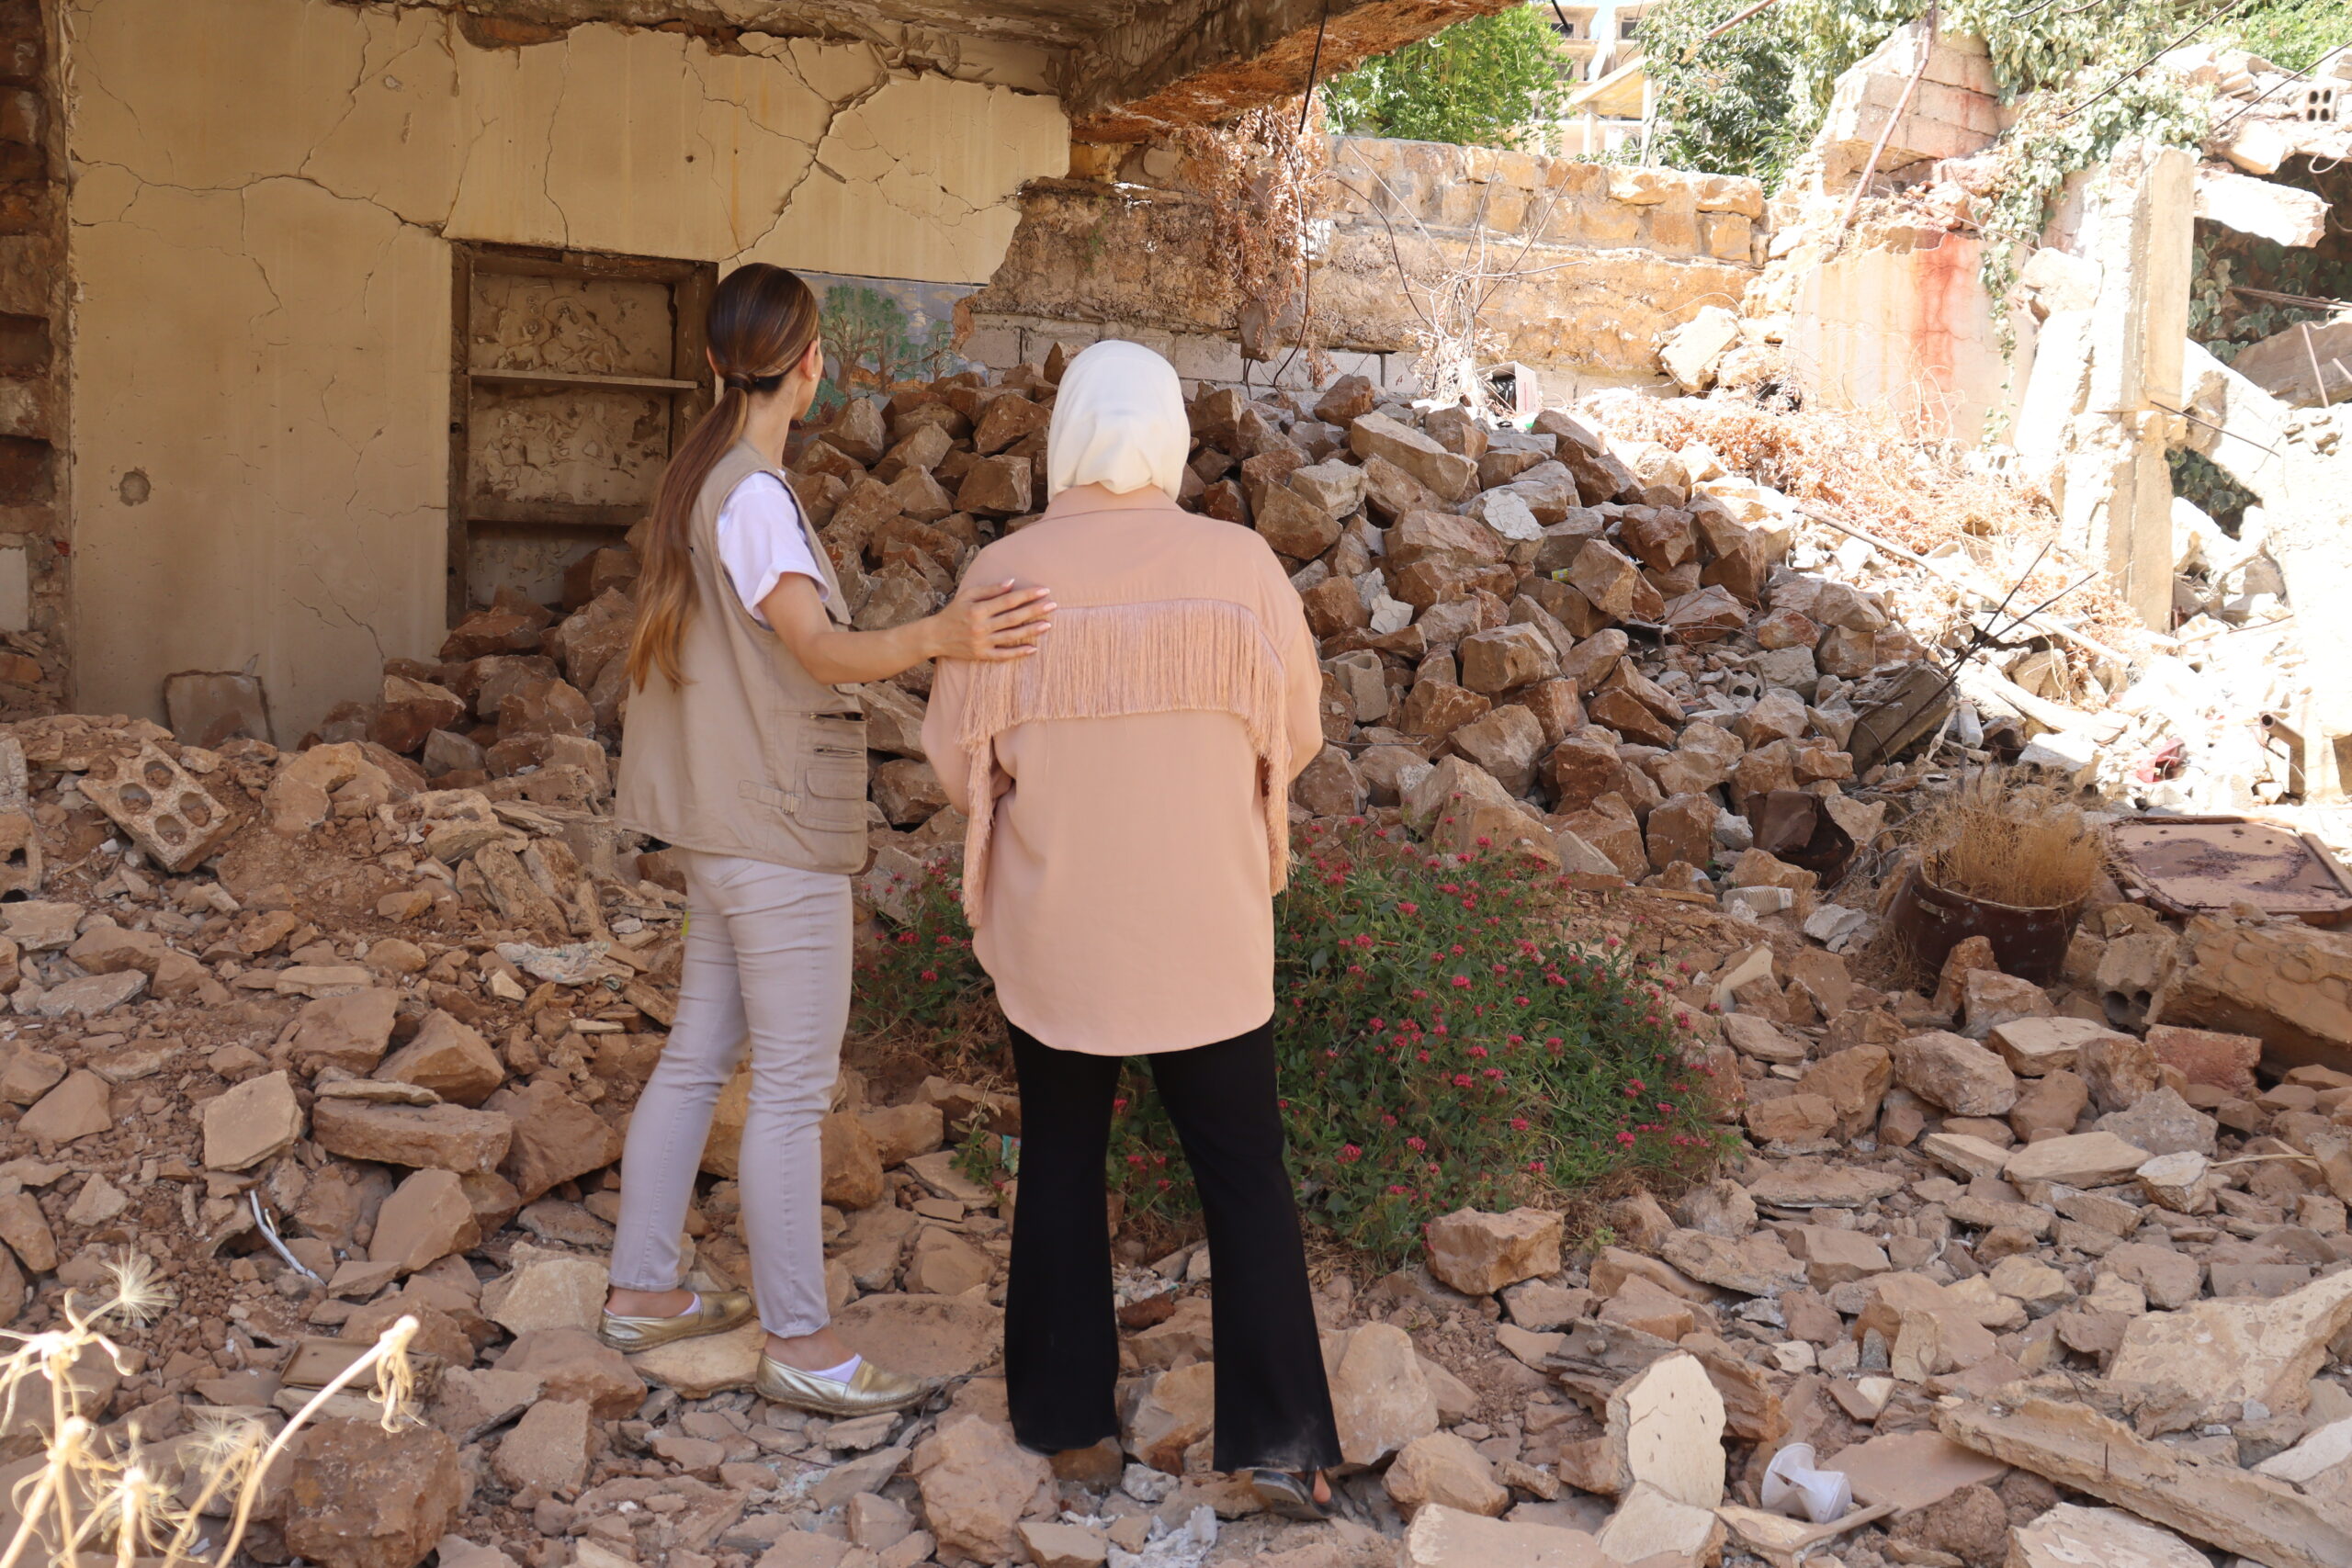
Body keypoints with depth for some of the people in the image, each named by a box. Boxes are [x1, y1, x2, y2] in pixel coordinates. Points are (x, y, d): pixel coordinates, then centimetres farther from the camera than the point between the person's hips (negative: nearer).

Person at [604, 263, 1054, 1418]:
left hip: (727, 830, 10)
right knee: (793, 1090, -3)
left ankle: (641, 1291, 27)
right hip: (777, 841, -10)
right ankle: (799, 1345, 6)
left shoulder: (700, 477, 10)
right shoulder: (753, 496, -19)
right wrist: (935, 640, -51)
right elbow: (820, 649, -34)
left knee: (696, 1058, 16)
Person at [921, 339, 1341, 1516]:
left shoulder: (1007, 572, -12)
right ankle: (1279, 1434, 9)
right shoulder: (1243, 566, -10)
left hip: (1055, 929, 0)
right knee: (1245, 1174, 11)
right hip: (1206, 932, 0)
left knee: (1061, 1162, 17)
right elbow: (1293, 736, 0)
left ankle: (1059, 1406, 27)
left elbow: (958, 757, -4)